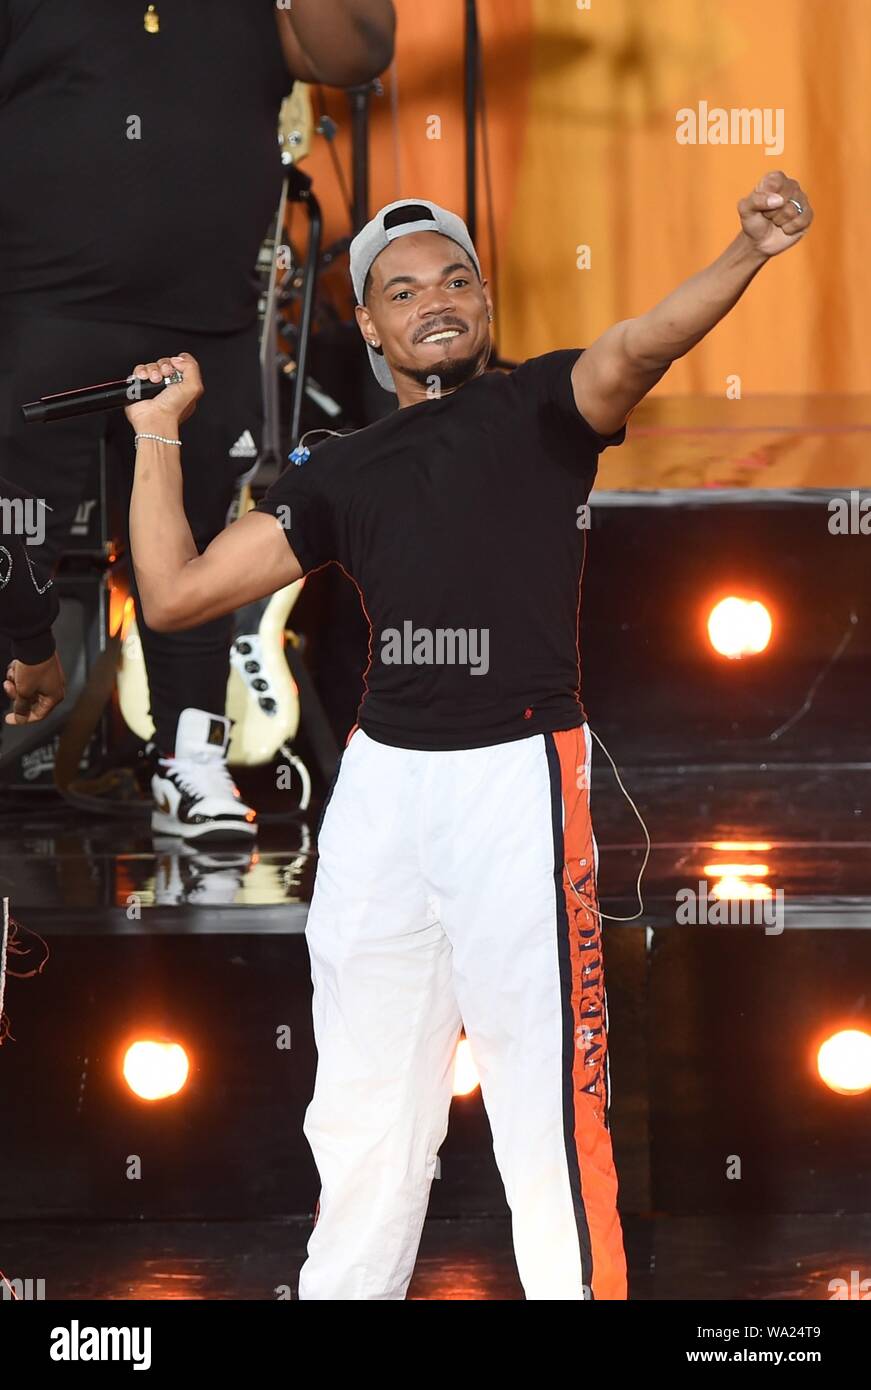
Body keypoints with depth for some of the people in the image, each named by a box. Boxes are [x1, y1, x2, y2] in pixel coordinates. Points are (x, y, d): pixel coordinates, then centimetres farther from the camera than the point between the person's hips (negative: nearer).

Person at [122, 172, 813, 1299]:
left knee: (547, 1102, -10)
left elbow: (627, 358, -17)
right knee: (364, 1108, 11)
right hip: (380, 784, 5)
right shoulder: (340, 473, 17)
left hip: (517, 774, -5)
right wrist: (158, 433, 14)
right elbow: (176, 593, 14)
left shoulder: (538, 406, 6)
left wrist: (747, 254, -36)